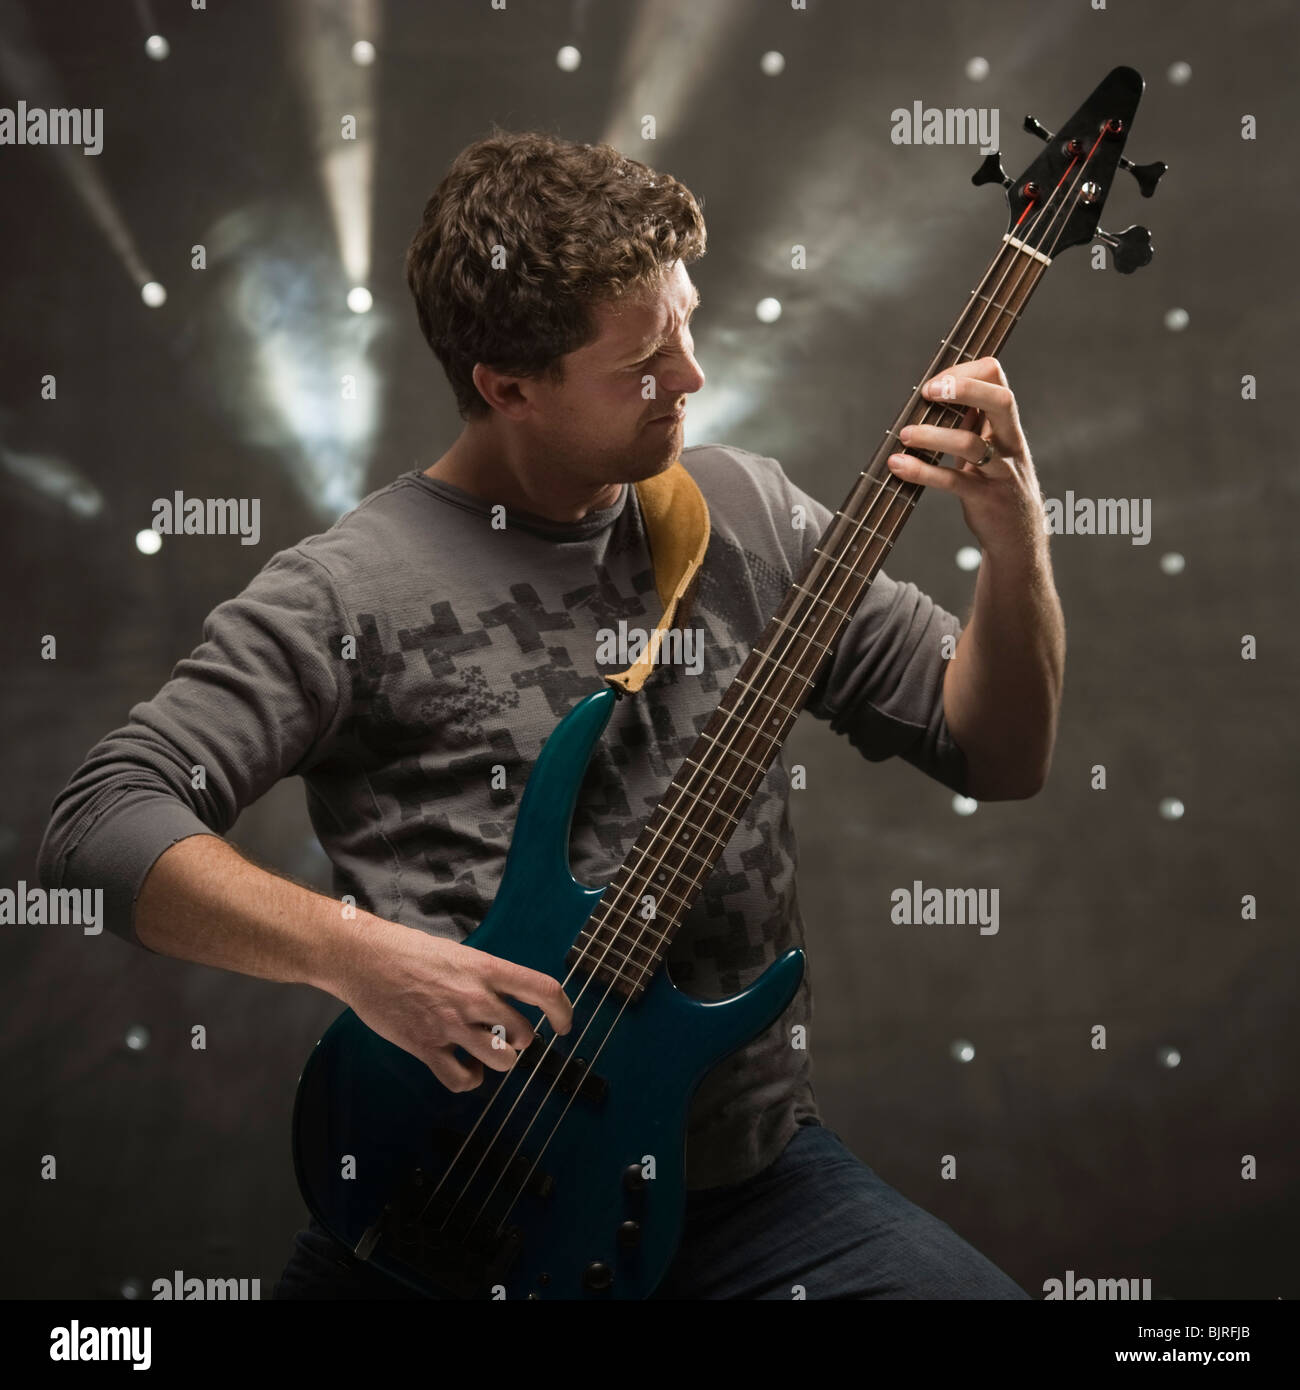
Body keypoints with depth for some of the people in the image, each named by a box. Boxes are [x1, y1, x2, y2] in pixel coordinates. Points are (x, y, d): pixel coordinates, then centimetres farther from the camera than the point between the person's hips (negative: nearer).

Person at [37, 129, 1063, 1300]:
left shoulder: (744, 513, 6)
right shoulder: (357, 588, -7)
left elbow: (998, 755, 9)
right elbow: (99, 823, -11)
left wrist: (1015, 539, -7)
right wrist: (356, 954, -22)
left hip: (749, 1169, 4)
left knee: (970, 1291, -15)